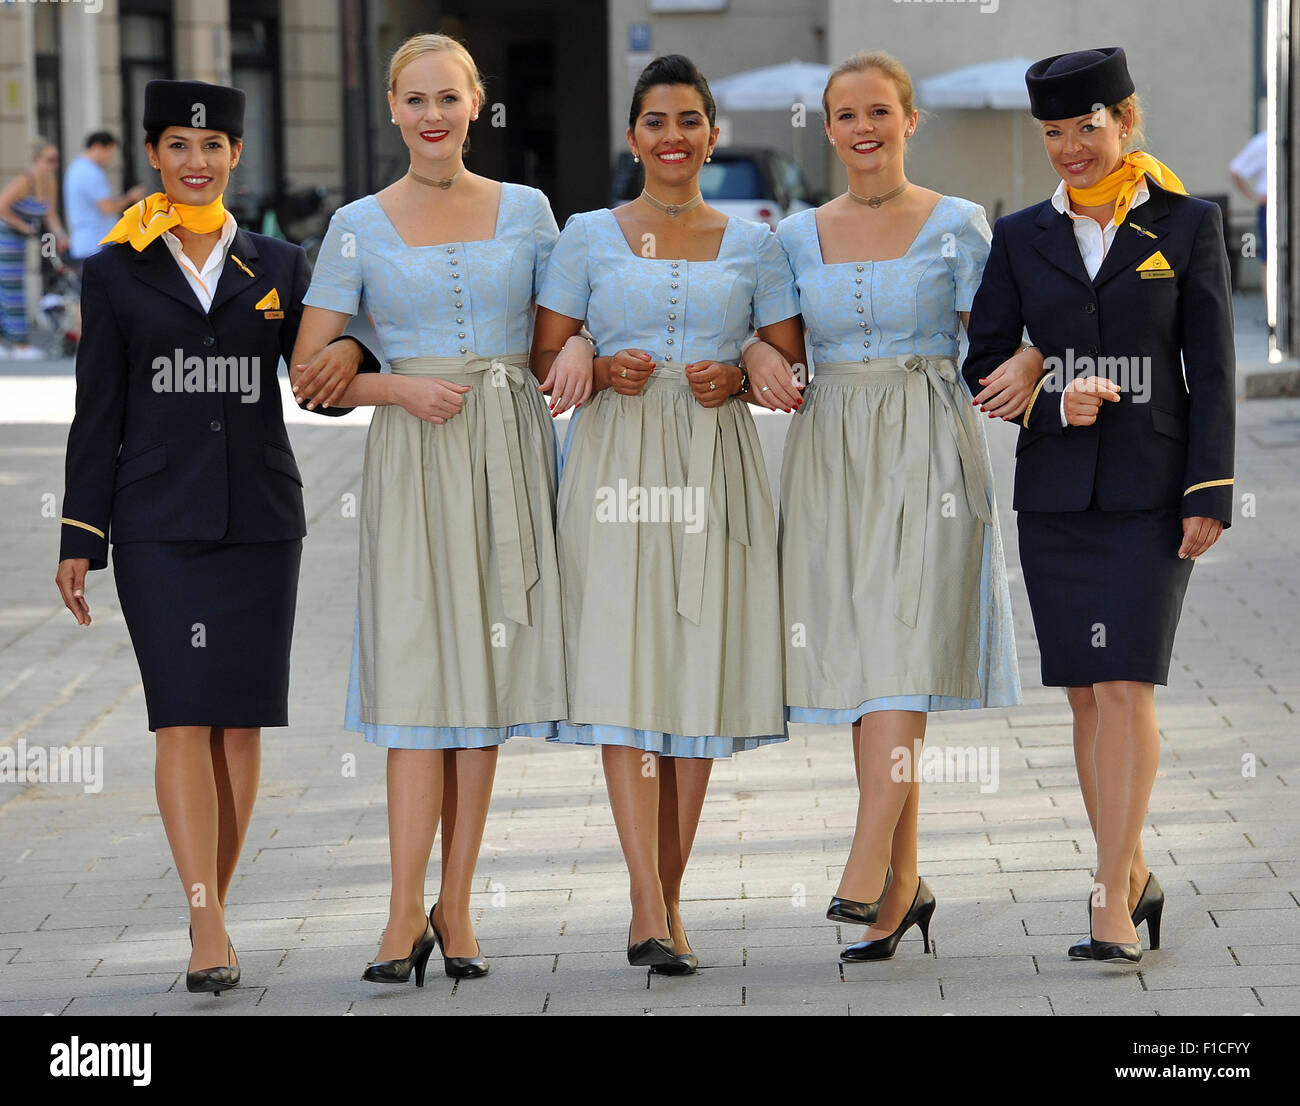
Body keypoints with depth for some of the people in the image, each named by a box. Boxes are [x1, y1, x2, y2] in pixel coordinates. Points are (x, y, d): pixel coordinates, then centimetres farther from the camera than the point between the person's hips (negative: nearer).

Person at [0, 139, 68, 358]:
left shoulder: (50, 182, 3)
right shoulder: (25, 181, -23)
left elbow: (51, 215, 6)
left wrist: (60, 236, -11)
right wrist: (23, 226, -17)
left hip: (19, 240, 9)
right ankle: (21, 345, -3)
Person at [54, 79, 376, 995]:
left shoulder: (278, 267, 10)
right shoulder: (117, 273, 6)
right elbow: (98, 415, 5)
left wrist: (357, 349, -9)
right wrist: (79, 540, 1)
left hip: (259, 518, 2)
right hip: (159, 522, -2)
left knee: (241, 721, 4)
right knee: (184, 718, -11)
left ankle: (211, 907, 17)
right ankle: (211, 932, -16)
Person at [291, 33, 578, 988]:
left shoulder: (526, 211, 9)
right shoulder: (360, 227, 4)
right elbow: (310, 370, 3)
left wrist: (576, 356, -10)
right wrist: (401, 387, -13)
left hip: (510, 452, 2)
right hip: (412, 461, -2)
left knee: (487, 669, 2)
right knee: (419, 674, -9)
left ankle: (456, 906, 7)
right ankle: (408, 914, -9)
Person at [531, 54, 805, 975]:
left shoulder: (752, 243, 11)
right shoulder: (588, 236, 8)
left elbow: (794, 364, 12)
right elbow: (544, 360, 8)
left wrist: (739, 377, -7)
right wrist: (602, 370, -11)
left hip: (715, 469, 2)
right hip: (617, 464, -2)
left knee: (700, 670, -1)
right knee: (623, 669, -13)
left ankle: (666, 899, 9)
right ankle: (650, 908, -17)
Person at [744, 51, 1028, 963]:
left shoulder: (958, 225, 1)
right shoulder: (799, 235, 10)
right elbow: (768, 333, 14)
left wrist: (1027, 369, -22)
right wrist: (763, 363, -9)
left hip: (928, 451, -4)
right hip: (831, 456, 4)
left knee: (900, 650, -15)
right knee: (858, 662, 4)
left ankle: (868, 869, -20)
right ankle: (905, 883, 13)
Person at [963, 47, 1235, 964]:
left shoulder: (1187, 226, 0)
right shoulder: (1022, 238, 7)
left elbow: (1212, 370, -2)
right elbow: (984, 365, 7)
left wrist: (1209, 495, -9)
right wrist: (1055, 405, -13)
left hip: (1150, 494, -3)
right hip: (1055, 493, 3)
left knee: (1126, 686, -12)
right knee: (1088, 695, 7)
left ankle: (1114, 911, -11)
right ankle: (1133, 876, 22)